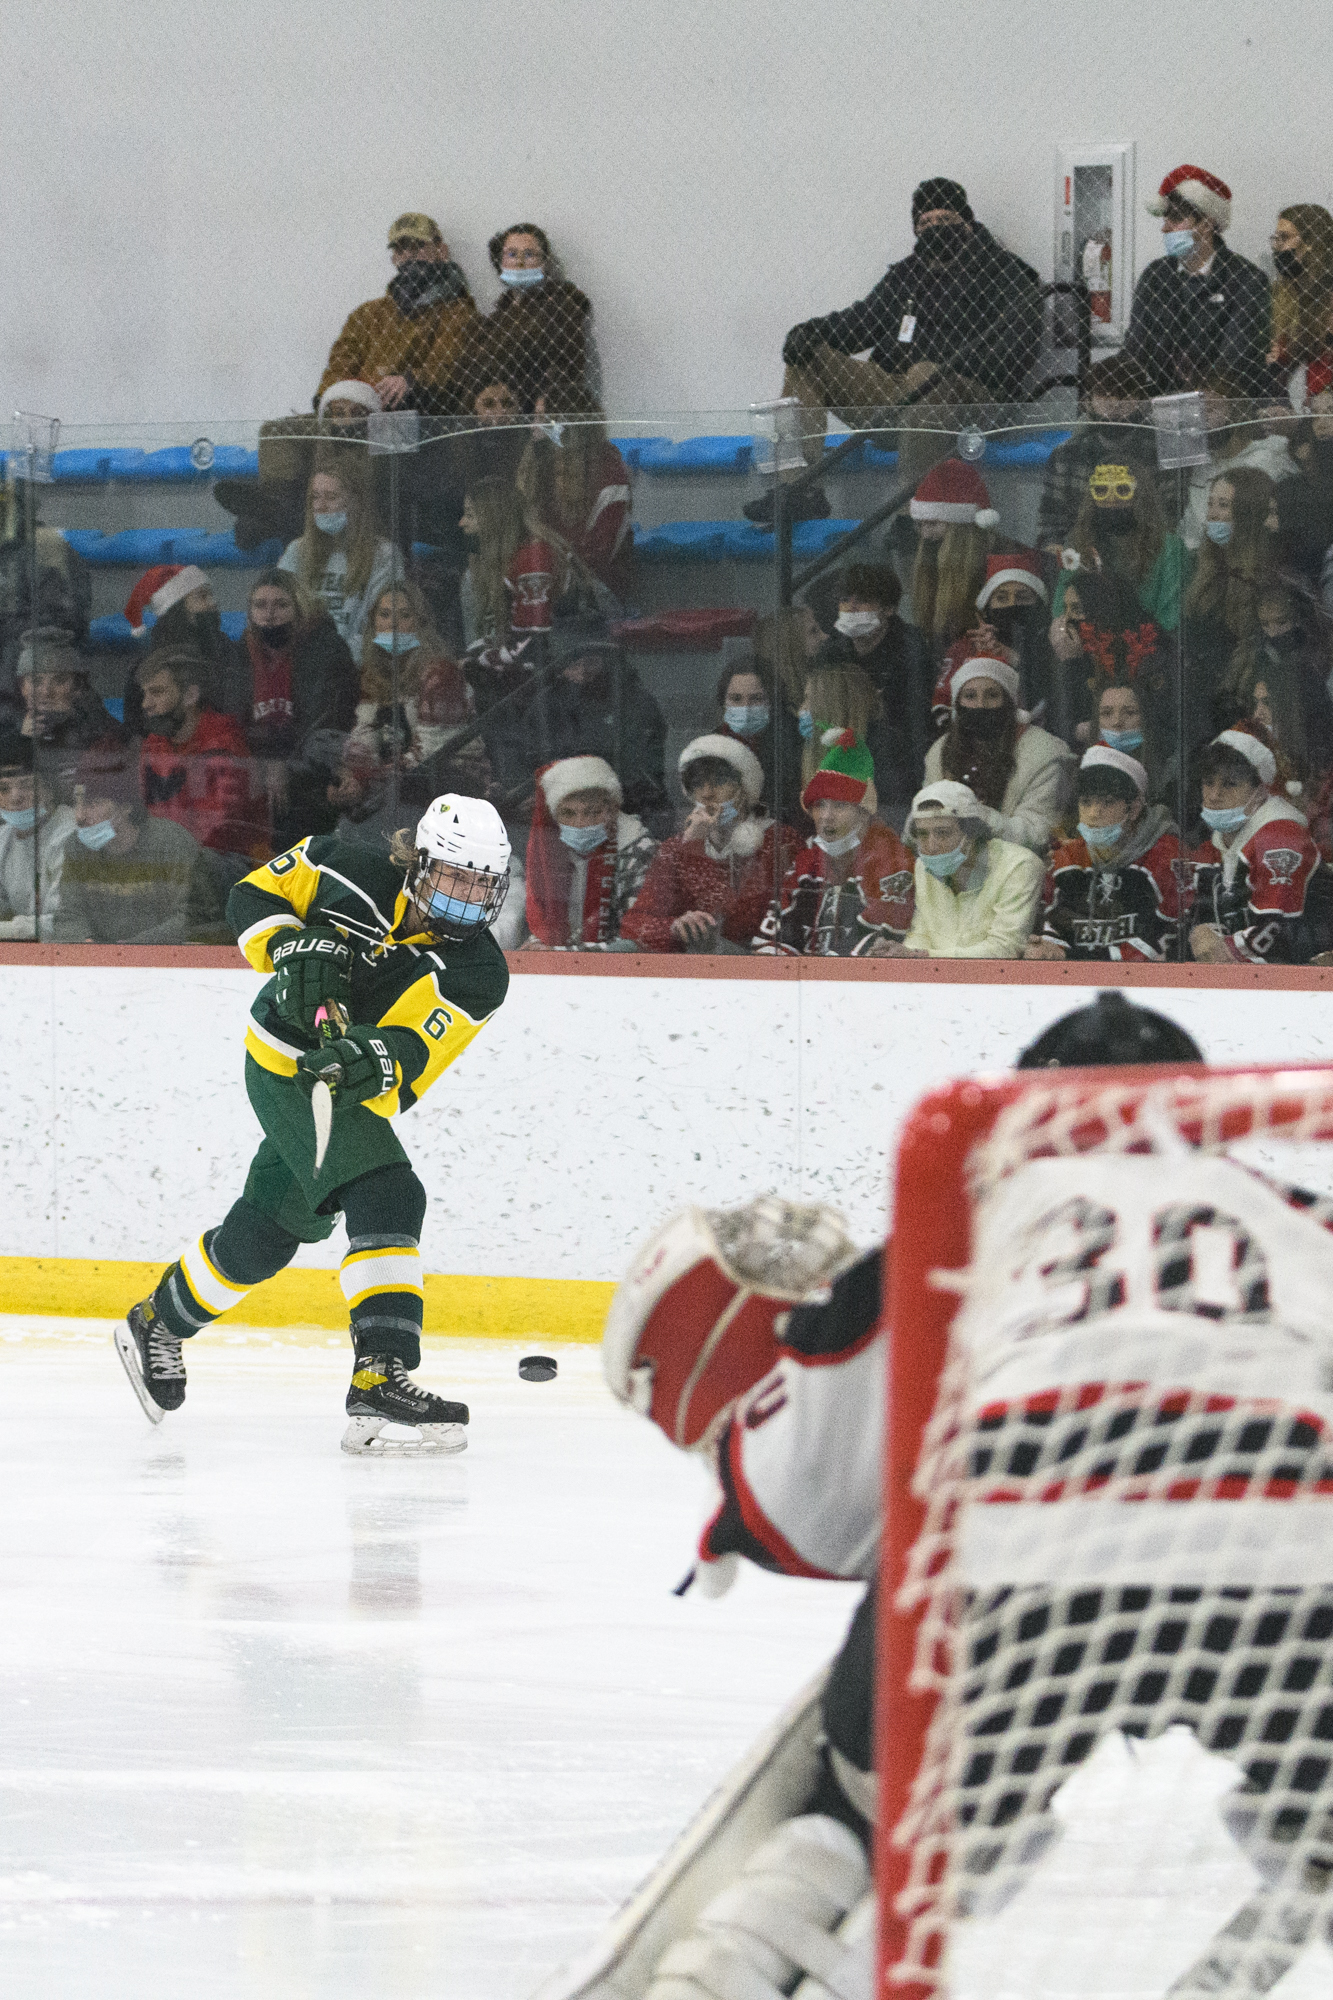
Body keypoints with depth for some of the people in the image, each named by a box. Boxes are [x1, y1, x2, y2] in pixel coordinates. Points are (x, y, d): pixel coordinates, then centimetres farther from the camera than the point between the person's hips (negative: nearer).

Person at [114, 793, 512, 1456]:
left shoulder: (479, 974, -12)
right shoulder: (349, 875, -13)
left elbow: (412, 1060, -25)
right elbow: (254, 895, -1)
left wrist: (379, 1064, -47)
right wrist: (293, 946, -20)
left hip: (350, 1094, 5)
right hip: (285, 1062, -5)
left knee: (260, 1239, 21)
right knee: (386, 1199, -24)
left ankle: (158, 1324, 47)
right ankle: (379, 1380, -32)